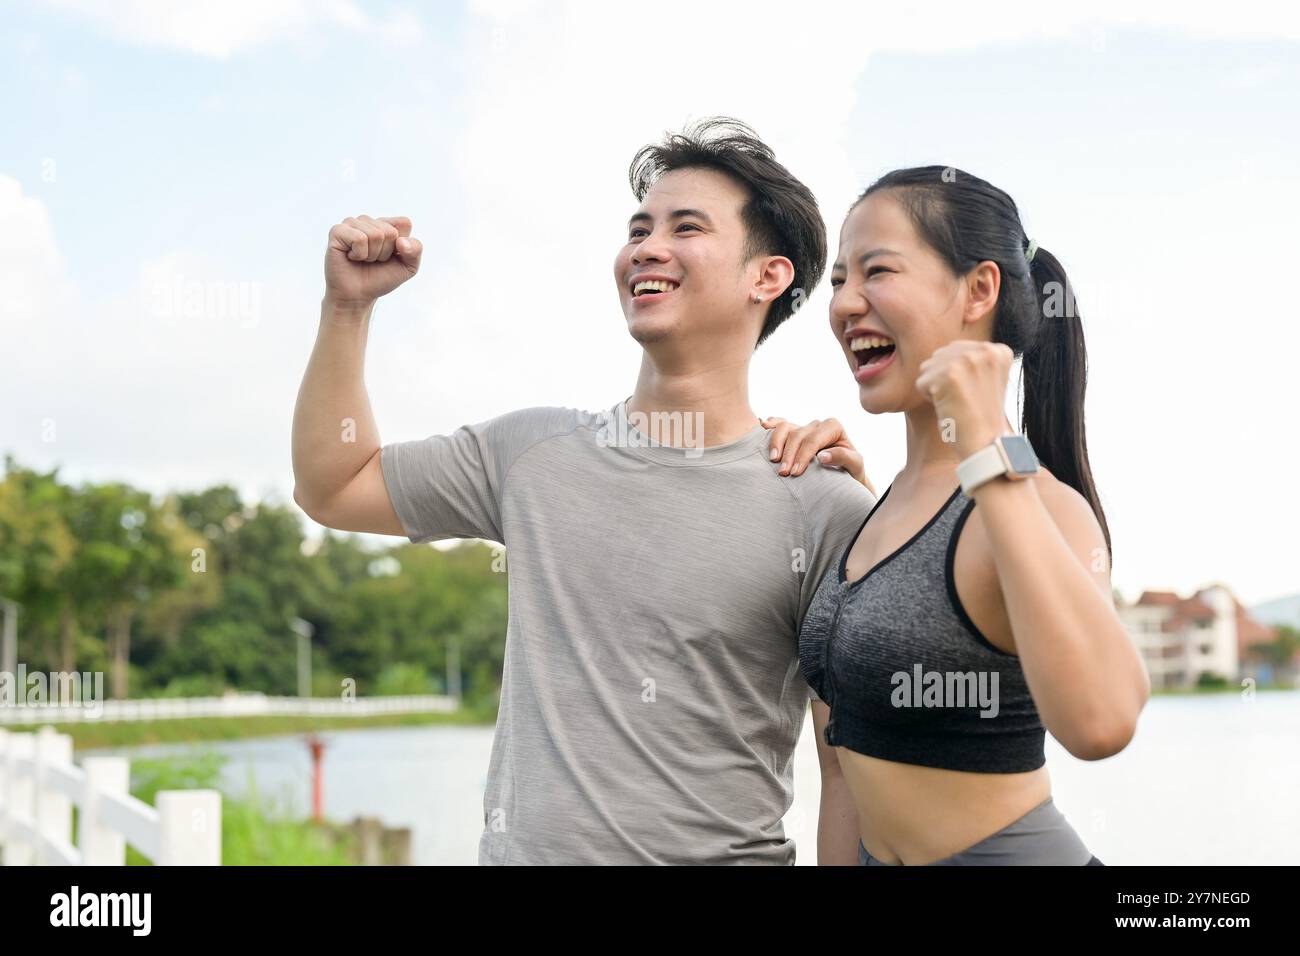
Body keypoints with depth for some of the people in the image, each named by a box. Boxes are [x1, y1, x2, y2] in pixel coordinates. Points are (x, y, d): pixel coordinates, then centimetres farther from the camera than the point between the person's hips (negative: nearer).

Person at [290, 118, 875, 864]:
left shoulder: (829, 509, -10)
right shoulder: (535, 451, 4)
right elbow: (332, 487, 14)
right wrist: (349, 304, 6)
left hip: (720, 849, -3)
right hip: (518, 846, 4)